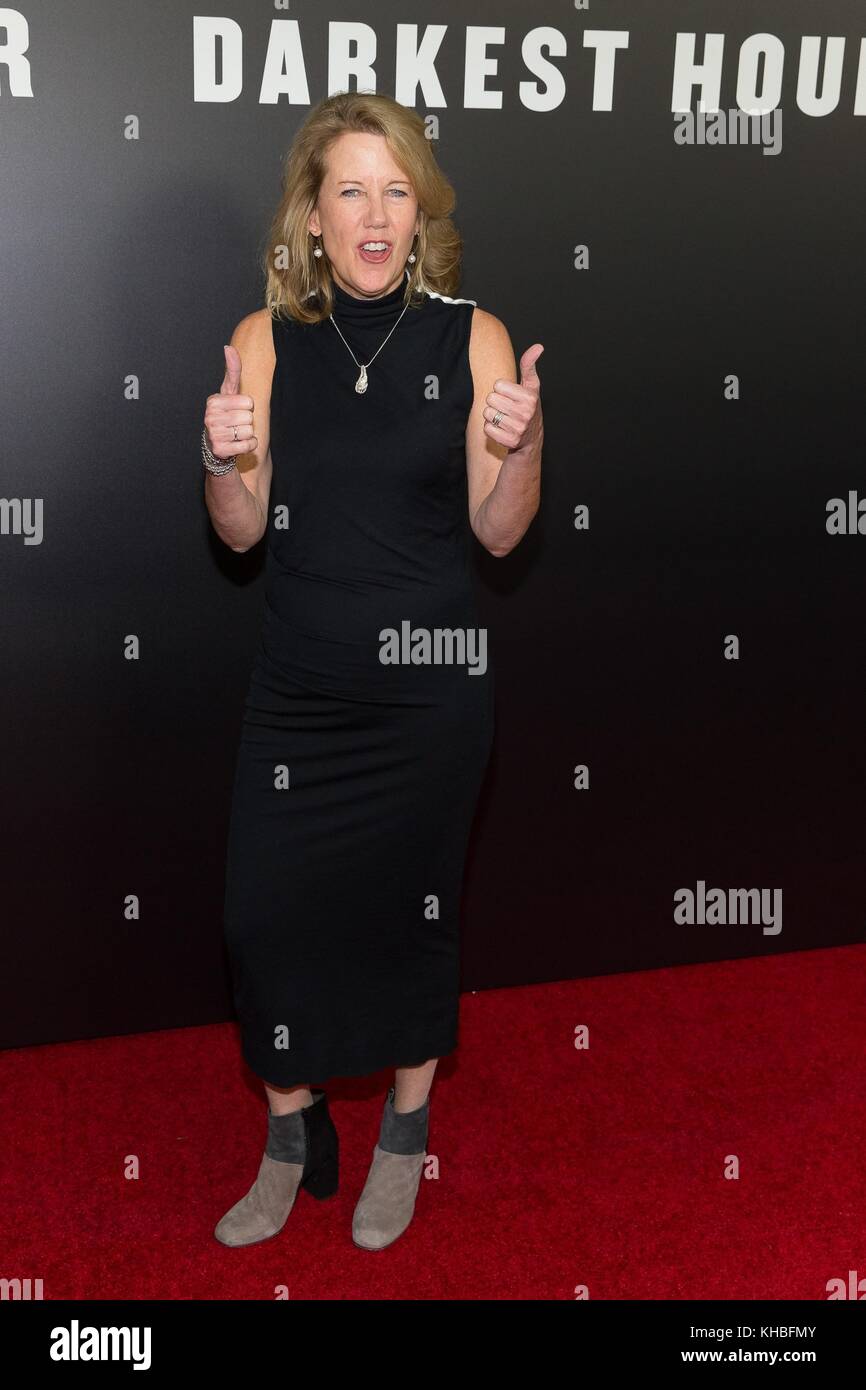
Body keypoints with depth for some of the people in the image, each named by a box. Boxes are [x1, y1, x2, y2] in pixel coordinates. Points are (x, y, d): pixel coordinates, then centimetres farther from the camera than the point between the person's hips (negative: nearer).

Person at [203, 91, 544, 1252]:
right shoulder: (267, 339, 0)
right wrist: (224, 464, -18)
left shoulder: (471, 338, -3)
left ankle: (404, 1140, 35)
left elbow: (497, 532, -1)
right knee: (266, 911, 3)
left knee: (412, 909, 11)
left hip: (430, 683, -1)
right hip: (298, 684, 2)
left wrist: (520, 446, -19)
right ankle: (291, 1143, 29)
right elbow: (243, 533, 2)